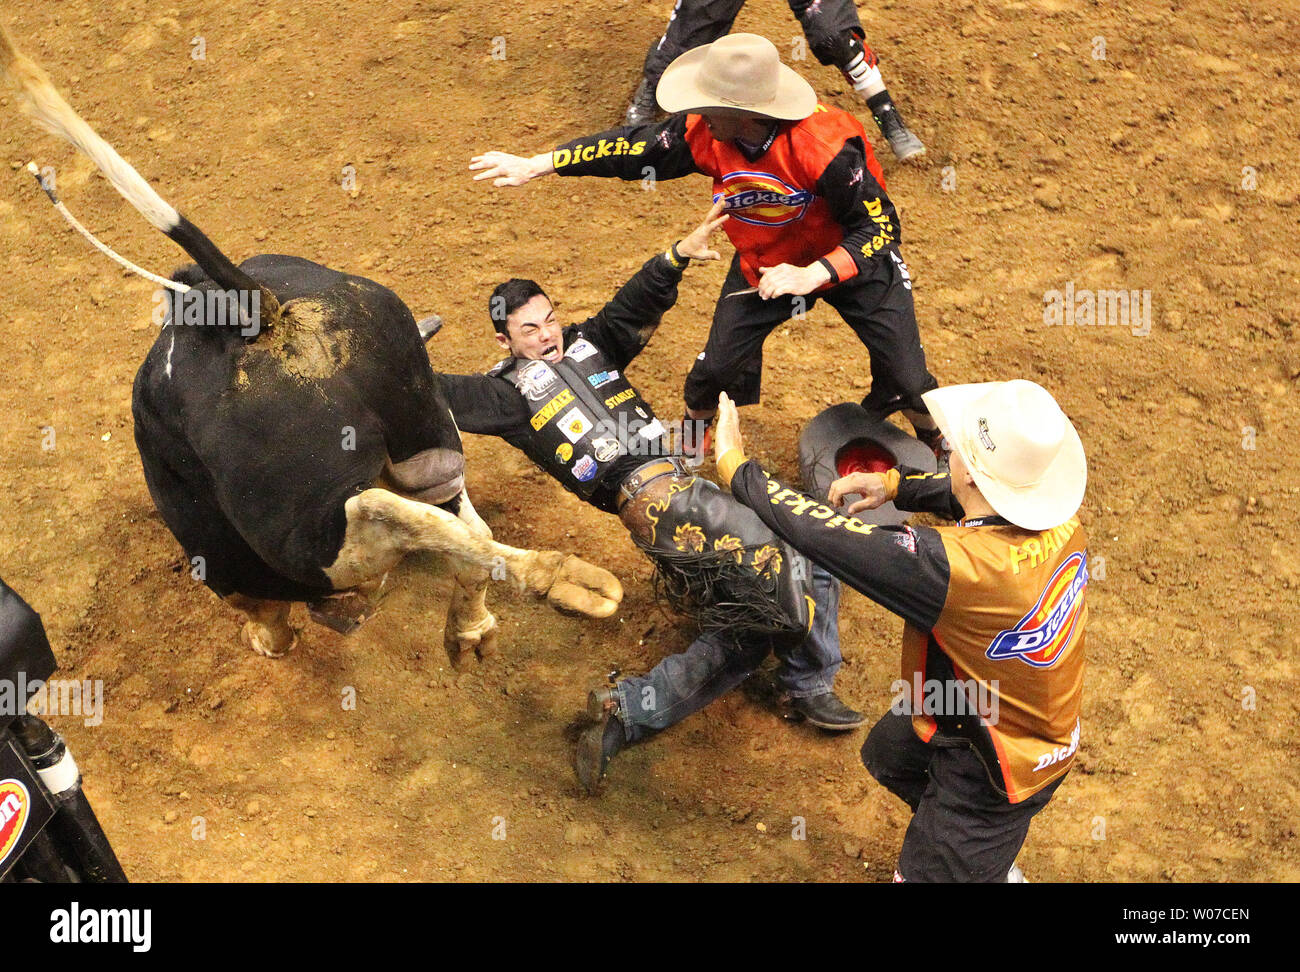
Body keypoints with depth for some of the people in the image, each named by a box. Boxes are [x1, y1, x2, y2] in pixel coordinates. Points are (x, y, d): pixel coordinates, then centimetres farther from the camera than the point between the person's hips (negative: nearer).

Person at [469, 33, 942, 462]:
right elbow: (631, 149, -11)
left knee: (906, 377, 0)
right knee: (718, 365, 7)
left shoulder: (826, 148, -39)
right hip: (763, 264, 4)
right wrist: (535, 165, -11)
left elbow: (879, 226, -29)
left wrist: (813, 275, -42)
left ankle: (940, 450, 33)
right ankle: (694, 429, 42)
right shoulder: (703, 131, -24)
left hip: (854, 259, -3)